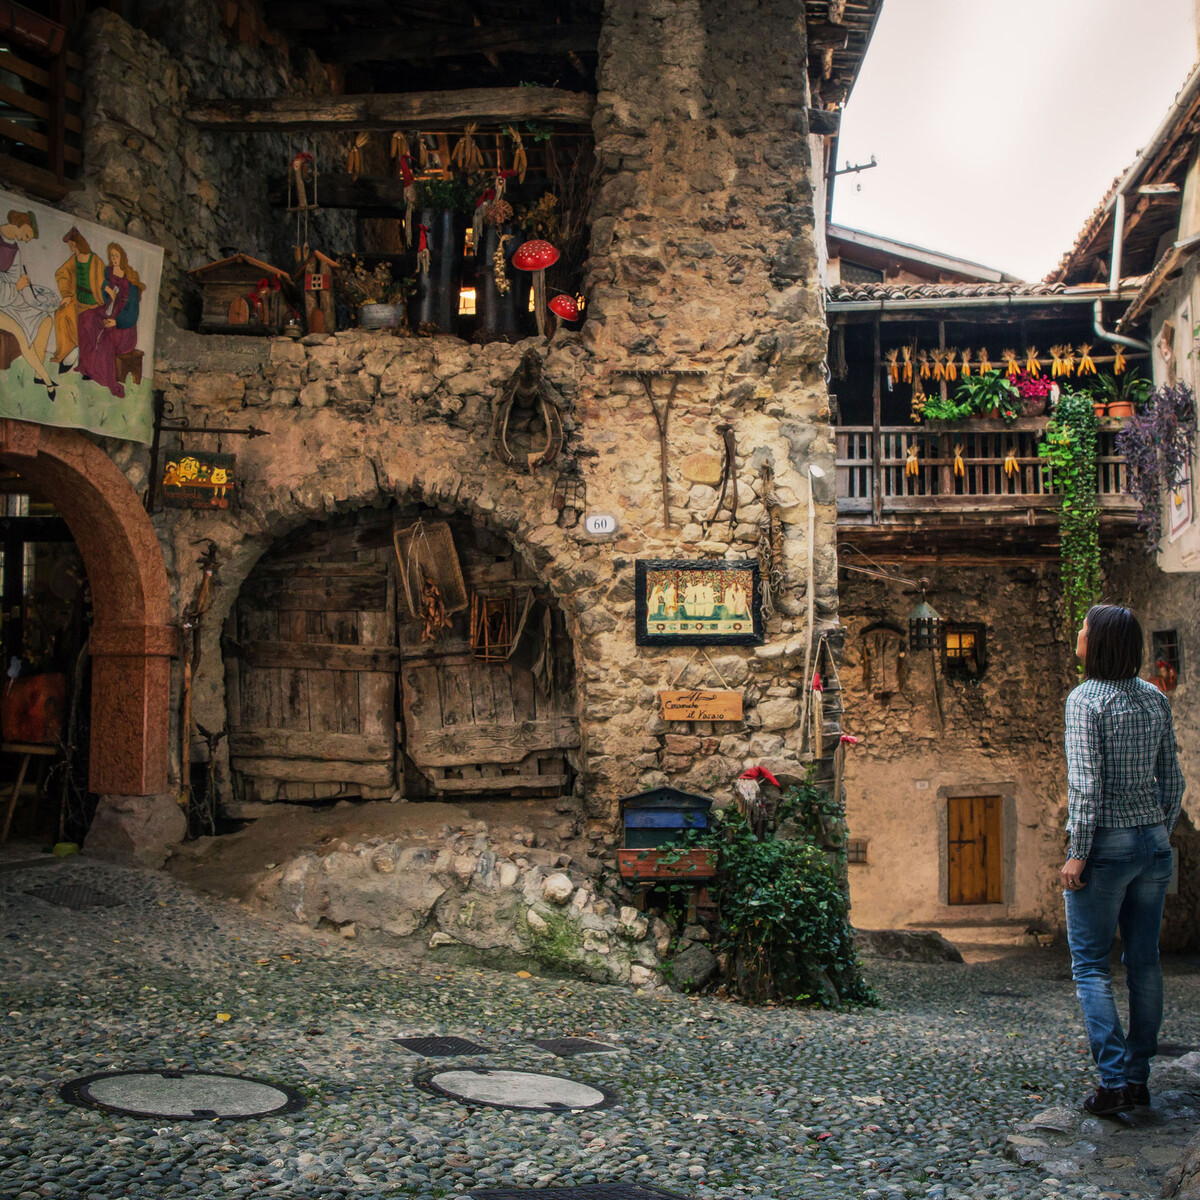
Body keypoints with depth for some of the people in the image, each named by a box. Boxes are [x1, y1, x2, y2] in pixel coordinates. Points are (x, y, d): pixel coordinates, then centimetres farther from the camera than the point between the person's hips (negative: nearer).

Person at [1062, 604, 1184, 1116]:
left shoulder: (1085, 699, -12)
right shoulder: (1156, 699, 7)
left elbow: (1086, 782, -17)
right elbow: (1172, 779, 10)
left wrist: (1078, 853, -14)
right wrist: (1160, 833, 19)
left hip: (1107, 842, -6)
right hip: (1154, 842, 6)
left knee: (1090, 962, 1)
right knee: (1144, 962, 11)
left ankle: (1115, 1080, -4)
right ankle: (1138, 1078, 18)